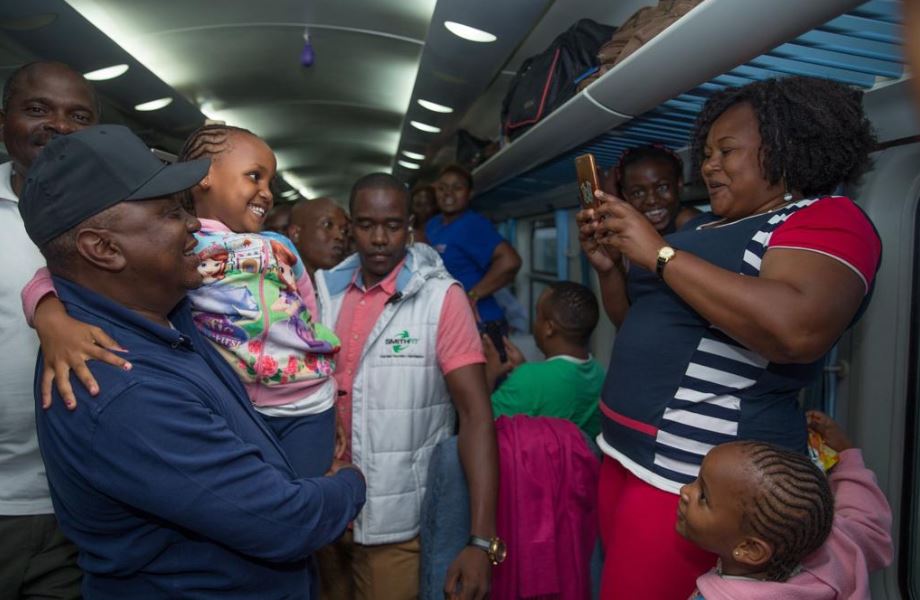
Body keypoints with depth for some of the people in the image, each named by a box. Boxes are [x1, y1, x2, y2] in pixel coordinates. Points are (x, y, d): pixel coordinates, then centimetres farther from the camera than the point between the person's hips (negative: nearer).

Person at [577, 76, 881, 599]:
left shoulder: (826, 218, -8)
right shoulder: (706, 227, 15)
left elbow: (798, 330, -29)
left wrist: (661, 254, -22)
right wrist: (609, 266, 4)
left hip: (698, 473, -8)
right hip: (629, 450, 8)